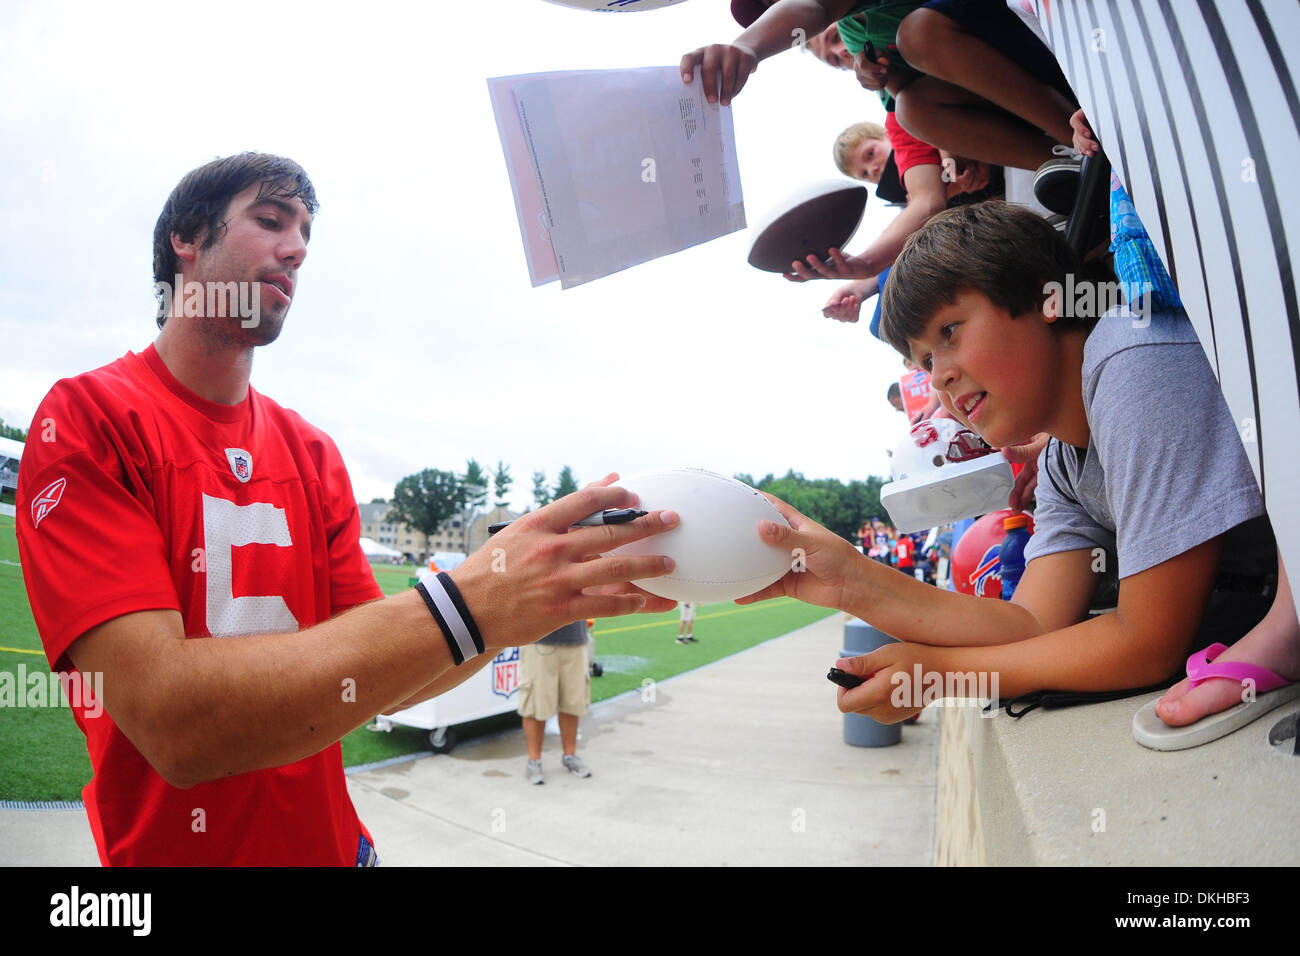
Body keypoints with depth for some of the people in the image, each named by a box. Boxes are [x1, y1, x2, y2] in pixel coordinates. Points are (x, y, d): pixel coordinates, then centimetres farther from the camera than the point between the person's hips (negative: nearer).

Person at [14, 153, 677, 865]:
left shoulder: (313, 453, 1)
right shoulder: (87, 417, -15)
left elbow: (383, 682, -4)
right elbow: (170, 721, -27)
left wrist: (540, 599, -19)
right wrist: (464, 602, -34)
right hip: (172, 847, -5)